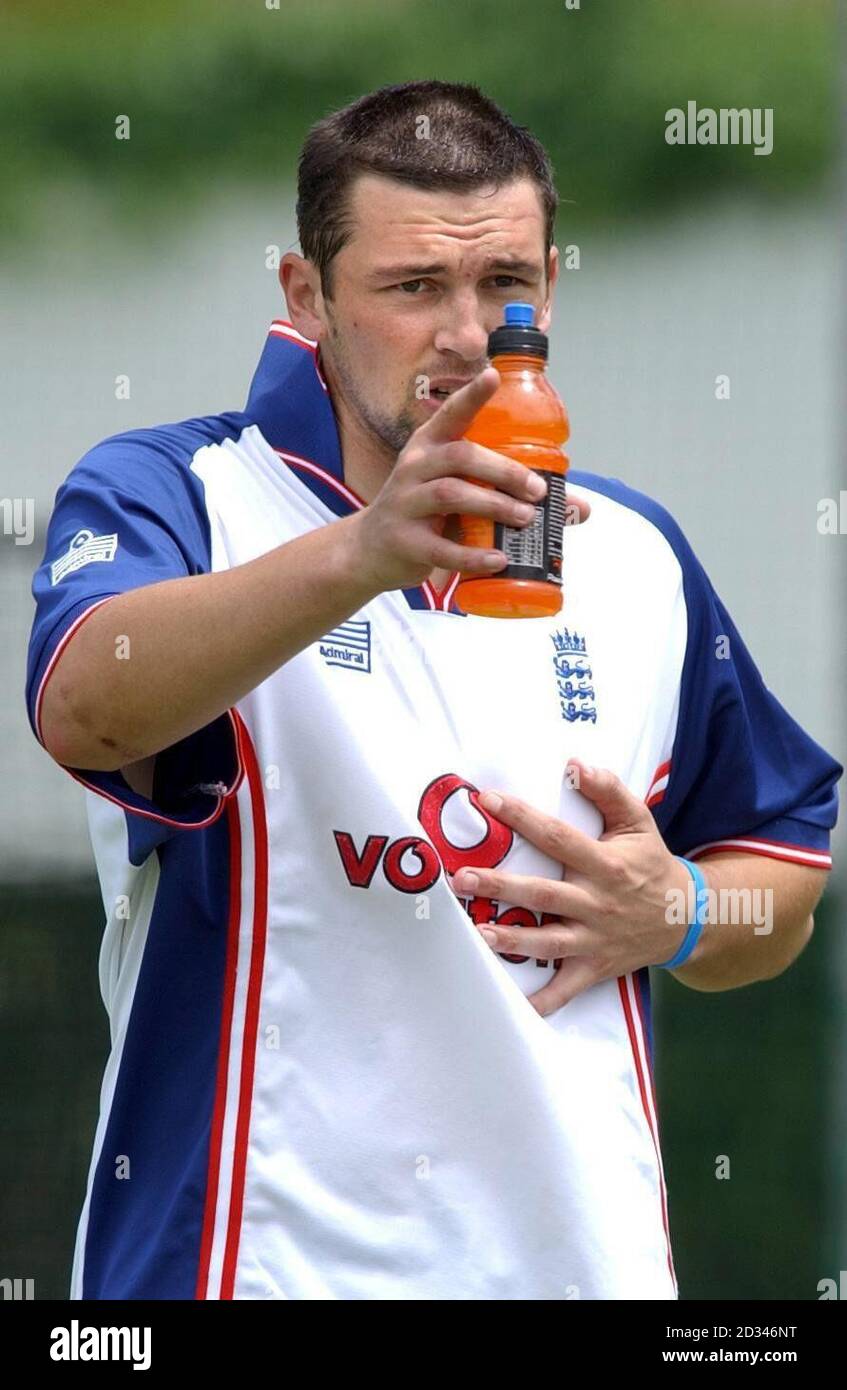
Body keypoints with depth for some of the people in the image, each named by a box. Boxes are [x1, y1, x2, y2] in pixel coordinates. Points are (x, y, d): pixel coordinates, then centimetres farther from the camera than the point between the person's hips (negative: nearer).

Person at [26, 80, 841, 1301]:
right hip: (253, 1257, -4)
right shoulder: (176, 496, -4)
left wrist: (675, 916, -3)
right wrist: (362, 554, -40)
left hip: (583, 1249, 4)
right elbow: (83, 710, -27)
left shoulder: (634, 555, 12)